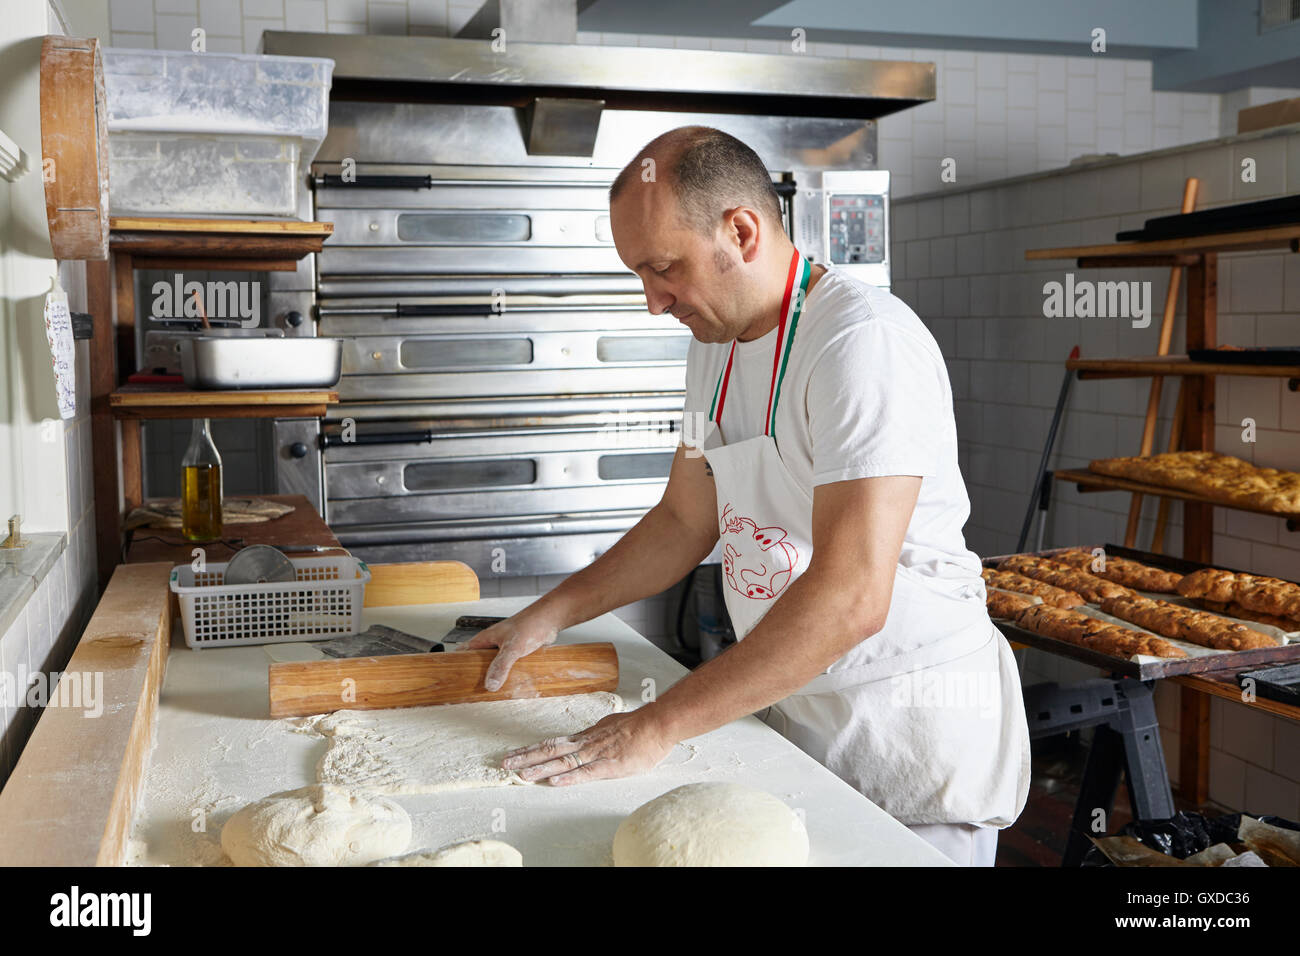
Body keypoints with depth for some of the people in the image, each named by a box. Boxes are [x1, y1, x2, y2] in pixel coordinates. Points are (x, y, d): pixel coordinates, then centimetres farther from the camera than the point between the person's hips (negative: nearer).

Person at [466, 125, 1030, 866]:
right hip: (787, 704, 7)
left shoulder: (864, 341, -24)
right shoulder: (717, 339, 6)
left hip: (912, 722, -7)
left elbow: (851, 598, -31)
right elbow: (686, 520, 15)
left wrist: (657, 727, -28)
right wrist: (552, 613, 5)